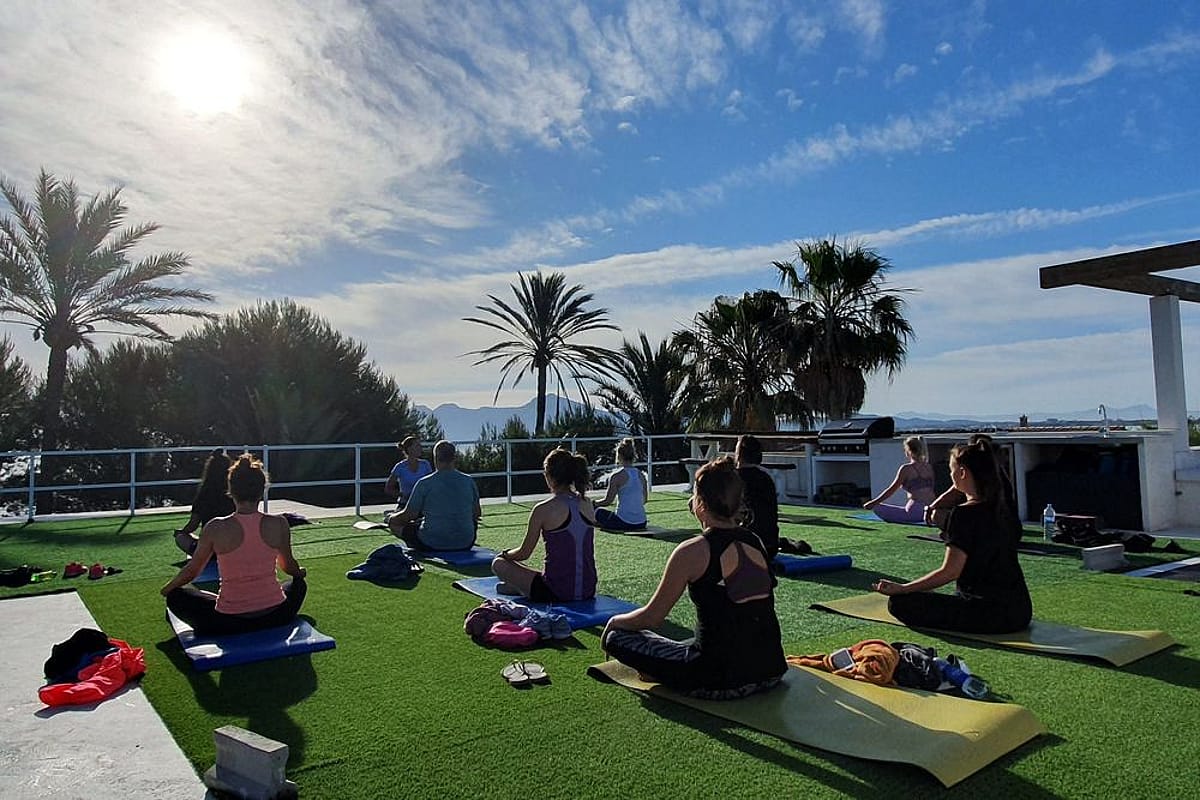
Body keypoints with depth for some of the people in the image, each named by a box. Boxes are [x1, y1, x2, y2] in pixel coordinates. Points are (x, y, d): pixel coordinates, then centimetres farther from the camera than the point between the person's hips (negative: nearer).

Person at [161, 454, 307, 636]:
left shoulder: (215, 529, -12)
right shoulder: (279, 524, -9)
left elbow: (191, 570, 4)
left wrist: (167, 589, 26)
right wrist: (300, 572, 33)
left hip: (228, 622, -2)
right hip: (274, 617, 2)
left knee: (175, 596, 22)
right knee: (298, 583, 34)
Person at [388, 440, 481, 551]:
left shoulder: (424, 483, -9)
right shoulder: (469, 481, 1)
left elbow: (408, 515, -2)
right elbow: (477, 513, 12)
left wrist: (390, 518, 19)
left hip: (432, 544, -3)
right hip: (465, 544, 3)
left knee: (395, 523, 15)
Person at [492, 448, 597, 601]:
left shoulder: (543, 510, -13)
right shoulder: (587, 504, 2)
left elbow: (524, 553, -1)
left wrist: (504, 554, 19)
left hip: (556, 594, -6)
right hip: (588, 591, 6)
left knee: (499, 564, 13)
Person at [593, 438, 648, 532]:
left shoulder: (617, 476, -10)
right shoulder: (641, 475, 6)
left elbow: (608, 501, -7)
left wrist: (594, 503, 11)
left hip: (623, 523, -5)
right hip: (641, 524, 6)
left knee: (598, 511, 20)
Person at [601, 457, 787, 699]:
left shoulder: (692, 552, -13)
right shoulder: (755, 543, 6)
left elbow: (652, 617, -4)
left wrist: (614, 622, 15)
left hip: (721, 681, -6)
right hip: (771, 674, 6)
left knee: (617, 637, 5)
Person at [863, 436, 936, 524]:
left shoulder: (906, 469, -6)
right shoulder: (929, 467, 11)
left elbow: (891, 490, -5)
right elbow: (931, 490, 18)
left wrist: (873, 503, 1)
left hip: (914, 512, -7)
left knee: (877, 508, -3)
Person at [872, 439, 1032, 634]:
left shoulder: (964, 514, -18)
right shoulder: (1006, 509, 6)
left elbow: (949, 572, -19)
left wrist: (900, 589, -12)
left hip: (990, 614, -9)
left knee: (899, 603, -11)